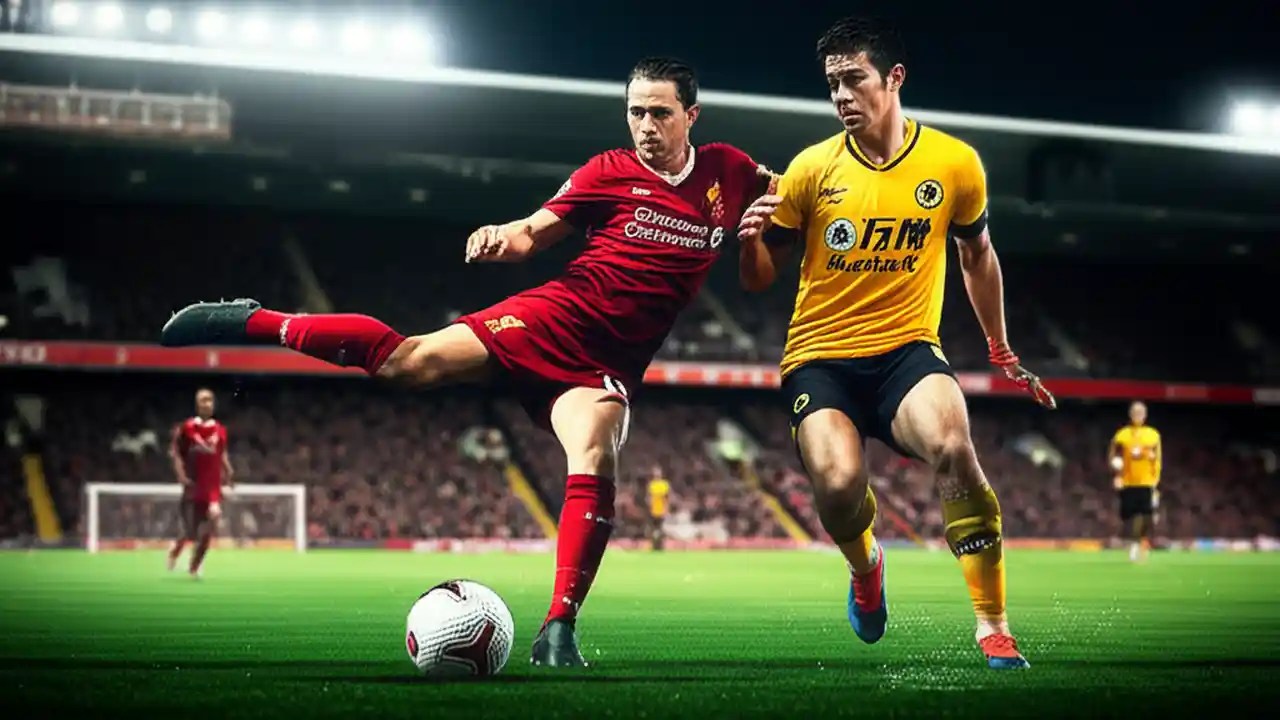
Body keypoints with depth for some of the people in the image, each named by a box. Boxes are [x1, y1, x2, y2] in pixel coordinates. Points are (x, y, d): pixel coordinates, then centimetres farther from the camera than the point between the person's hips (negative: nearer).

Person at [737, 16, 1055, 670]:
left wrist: (1002, 352, 23)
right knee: (839, 485, -26)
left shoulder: (955, 163, 1)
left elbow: (977, 255, 19)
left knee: (954, 447, -31)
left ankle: (993, 627, -17)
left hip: (907, 349, 0)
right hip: (820, 357, 0)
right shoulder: (812, 168, -1)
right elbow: (759, 279, 6)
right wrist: (751, 240, -17)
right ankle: (865, 566, 14)